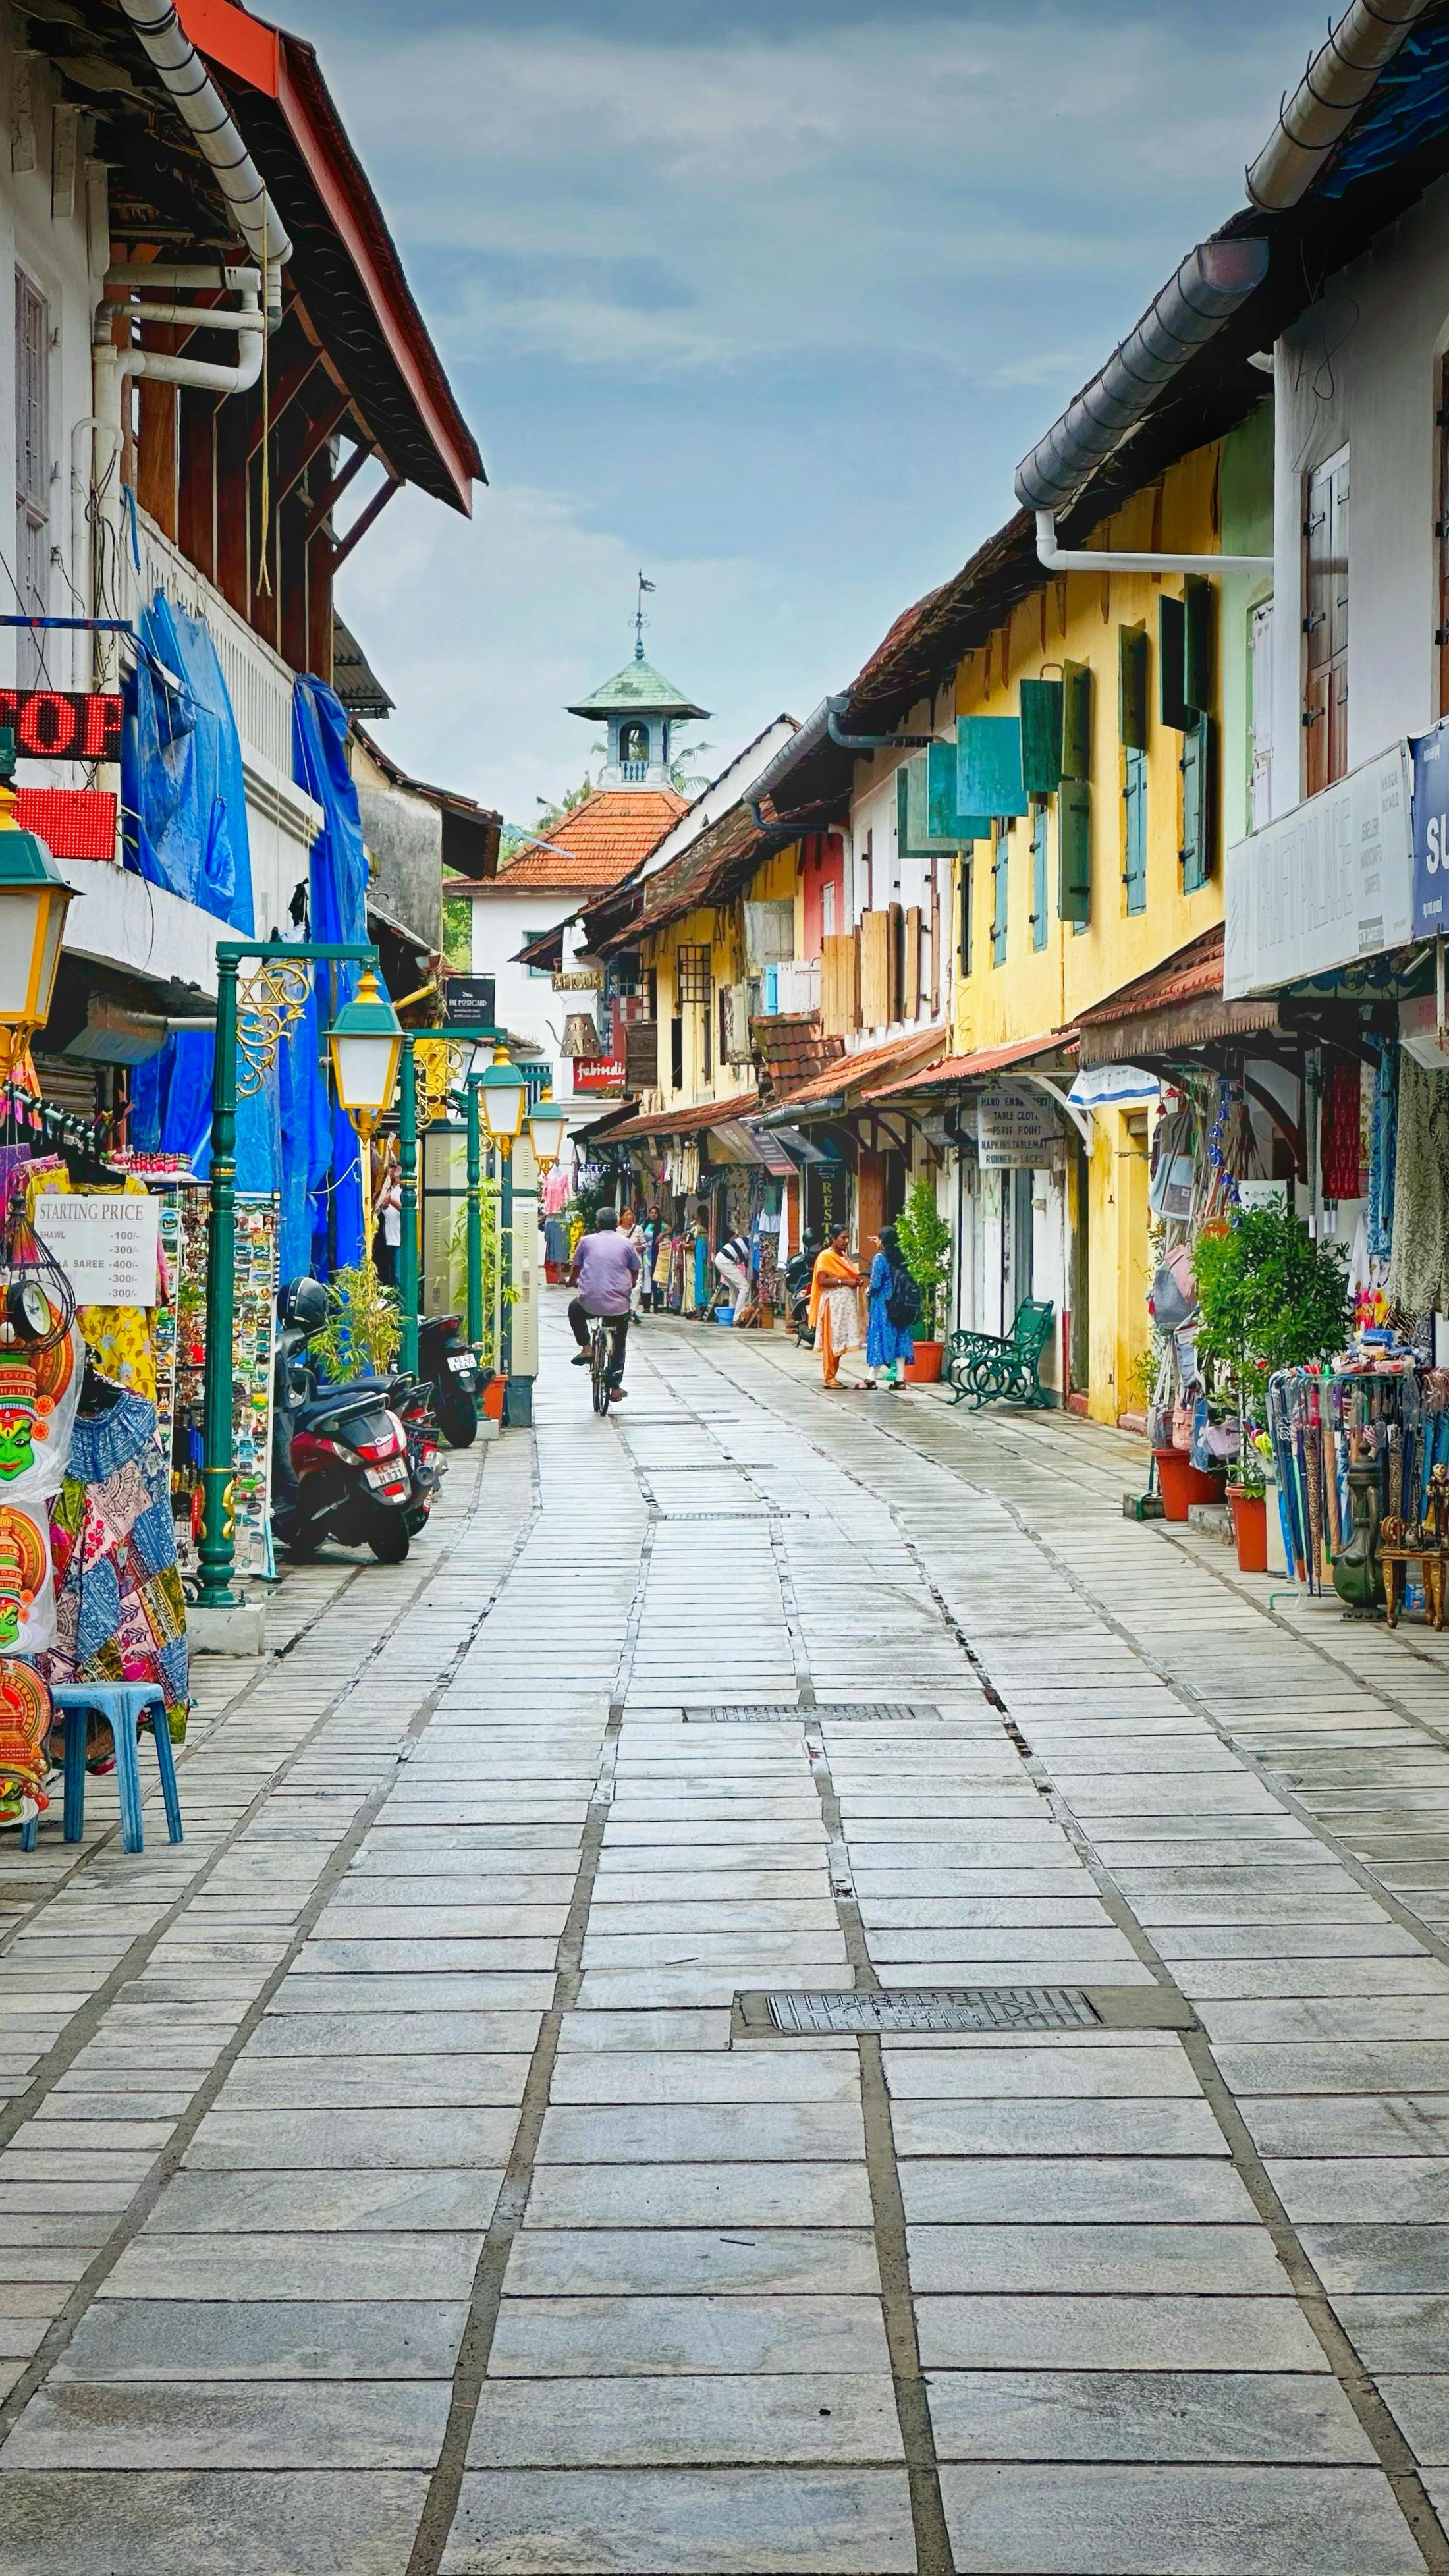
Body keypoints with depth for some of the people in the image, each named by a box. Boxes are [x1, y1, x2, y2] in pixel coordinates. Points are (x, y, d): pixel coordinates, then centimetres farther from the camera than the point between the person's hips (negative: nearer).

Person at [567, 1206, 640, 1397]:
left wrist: (572, 1282, 37)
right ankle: (615, 1386, 18)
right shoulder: (626, 1244, 5)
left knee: (574, 1309, 34)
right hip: (619, 1306, 1)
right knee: (619, 1345, 22)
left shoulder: (586, 1241, 4)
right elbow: (635, 1272, 14)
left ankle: (585, 1348, 17)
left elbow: (575, 1268, 14)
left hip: (590, 1302, -1)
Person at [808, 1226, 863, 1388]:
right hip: (833, 1304, -8)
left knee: (841, 1342, 7)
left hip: (846, 1305, 8)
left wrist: (856, 1281, 7)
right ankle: (829, 1378, -4)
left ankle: (833, 1375, 13)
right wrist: (845, 1282, -18)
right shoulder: (826, 1256, -7)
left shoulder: (844, 1256, 18)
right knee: (831, 1341, -6)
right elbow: (822, 1281, -16)